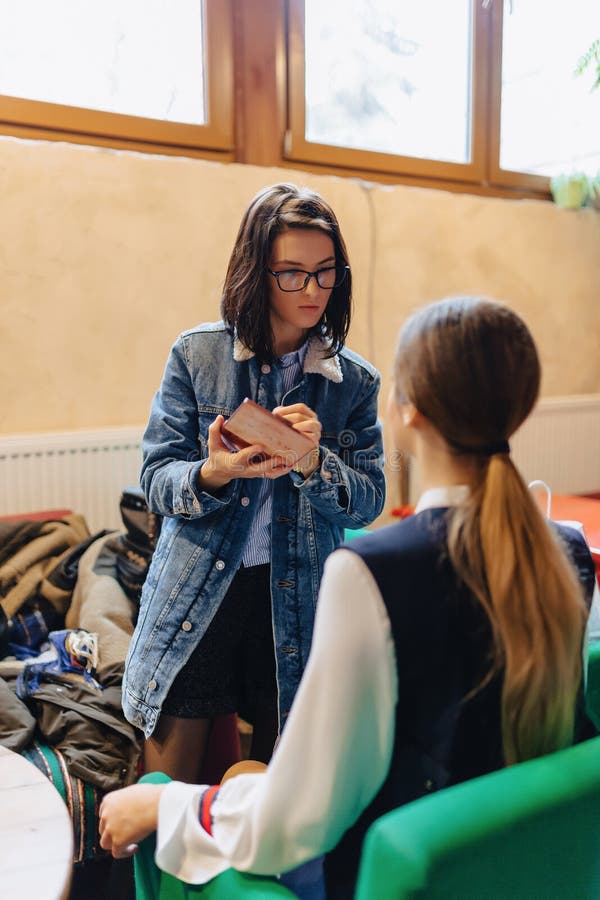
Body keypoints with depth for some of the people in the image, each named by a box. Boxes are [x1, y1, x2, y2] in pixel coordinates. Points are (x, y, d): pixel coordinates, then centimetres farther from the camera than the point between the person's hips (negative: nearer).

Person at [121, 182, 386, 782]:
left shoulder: (355, 381, -1)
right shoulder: (196, 354, -5)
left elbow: (369, 502, -1)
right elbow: (156, 480, -4)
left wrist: (314, 463, -21)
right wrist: (213, 474, -26)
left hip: (298, 603, 2)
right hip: (196, 597, -1)